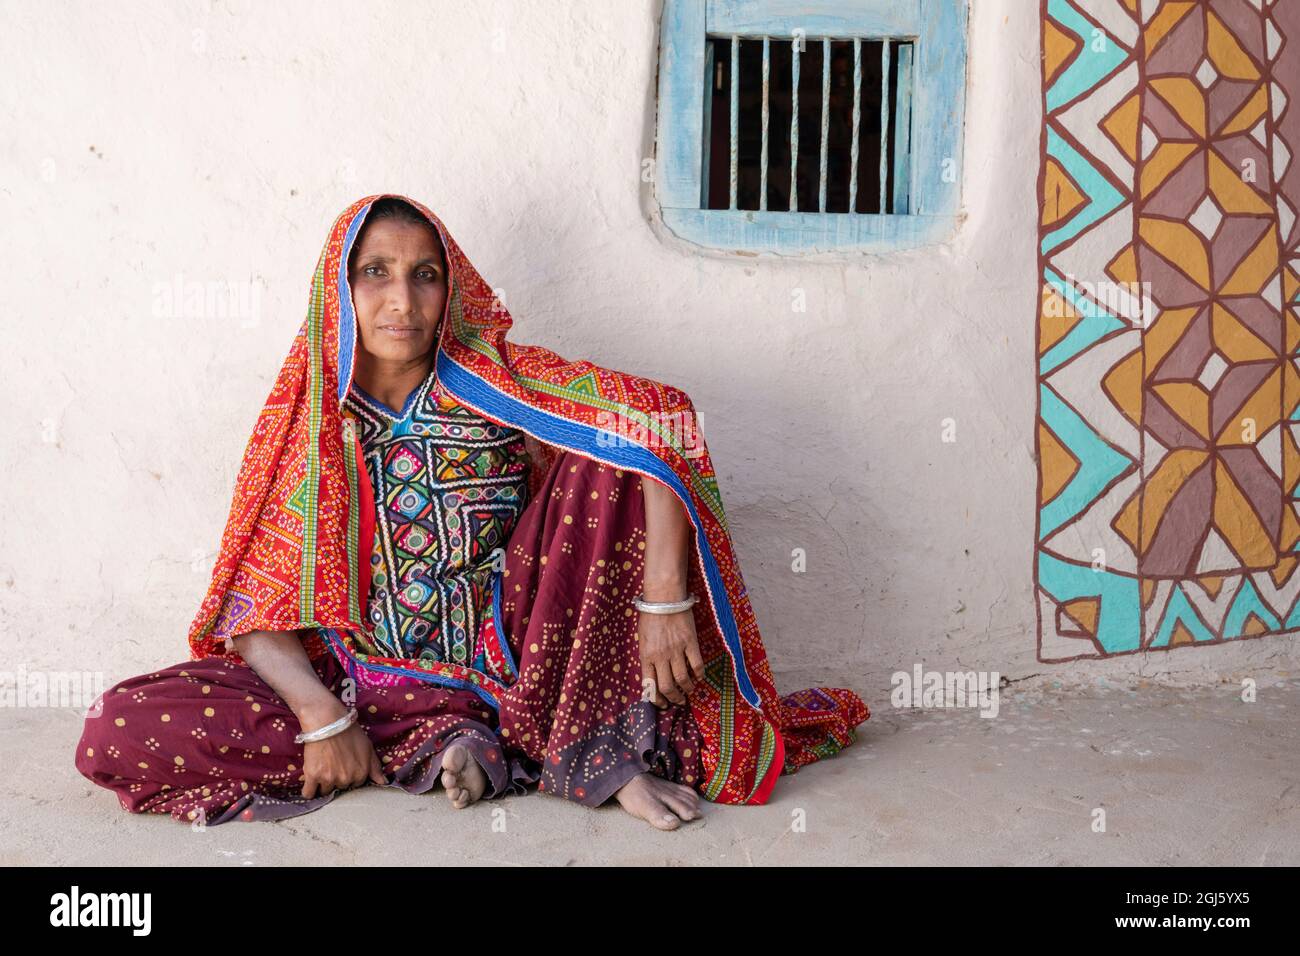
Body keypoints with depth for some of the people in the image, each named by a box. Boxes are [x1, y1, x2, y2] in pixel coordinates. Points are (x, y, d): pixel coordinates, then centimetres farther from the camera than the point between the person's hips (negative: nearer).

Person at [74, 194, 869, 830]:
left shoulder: (495, 384, -7)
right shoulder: (303, 418, -2)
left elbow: (663, 422, -18)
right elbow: (254, 609, -4)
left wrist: (663, 601, -27)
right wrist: (321, 718, -21)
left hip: (510, 660, -1)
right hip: (370, 683, 2)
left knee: (606, 461, -20)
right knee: (118, 732, -18)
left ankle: (596, 752, -15)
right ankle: (434, 747, -13)